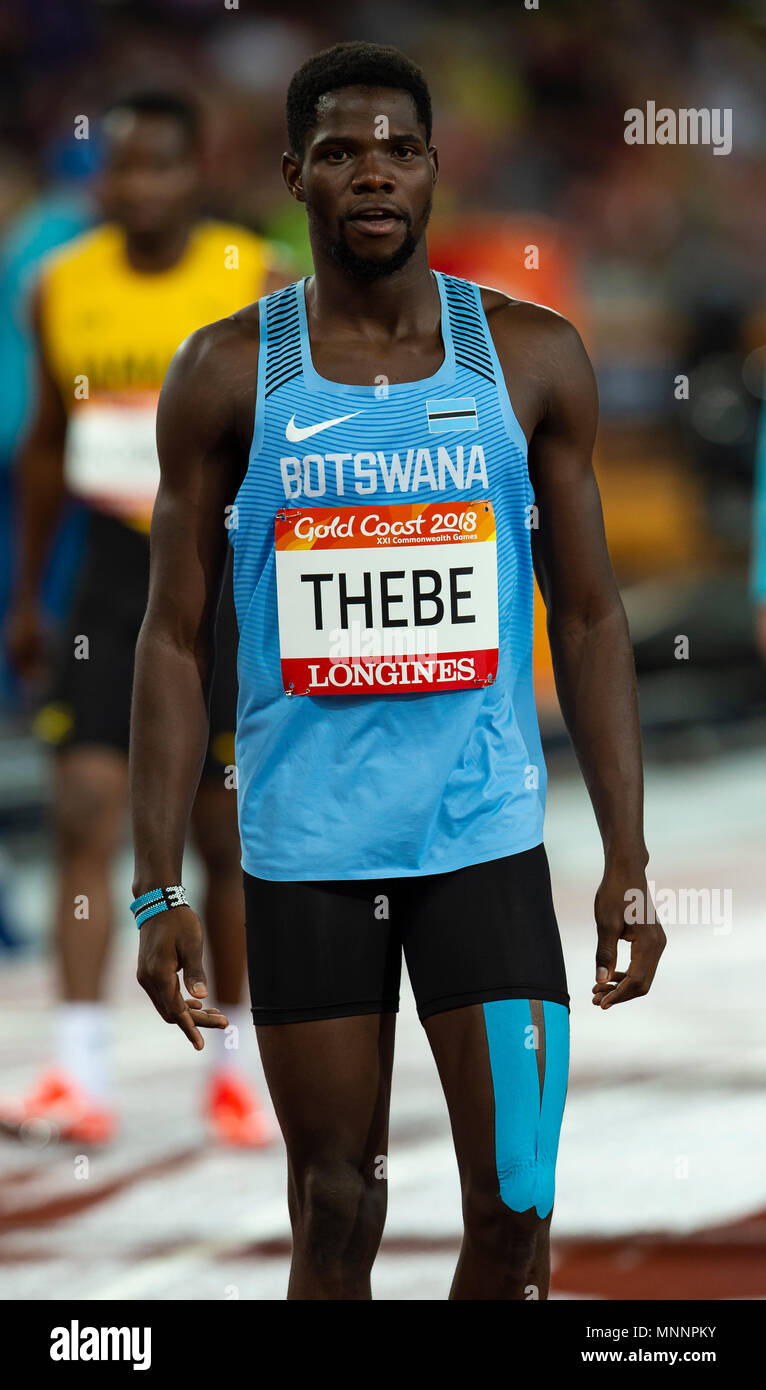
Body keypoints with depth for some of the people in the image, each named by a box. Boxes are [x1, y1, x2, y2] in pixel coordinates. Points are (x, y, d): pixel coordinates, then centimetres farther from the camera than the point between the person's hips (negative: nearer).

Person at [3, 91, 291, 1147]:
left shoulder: (259, 287, -4)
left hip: (232, 572, -2)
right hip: (116, 565, 2)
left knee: (226, 831, 5)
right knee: (85, 809, -11)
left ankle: (235, 1066, 21)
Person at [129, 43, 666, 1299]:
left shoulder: (531, 357, 4)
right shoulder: (228, 376, 2)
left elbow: (589, 616, 8)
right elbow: (176, 638, 4)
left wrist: (628, 858, 2)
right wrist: (158, 888, -2)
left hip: (487, 836, 0)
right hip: (305, 852, 0)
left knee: (515, 1214, -6)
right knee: (335, 1228, 4)